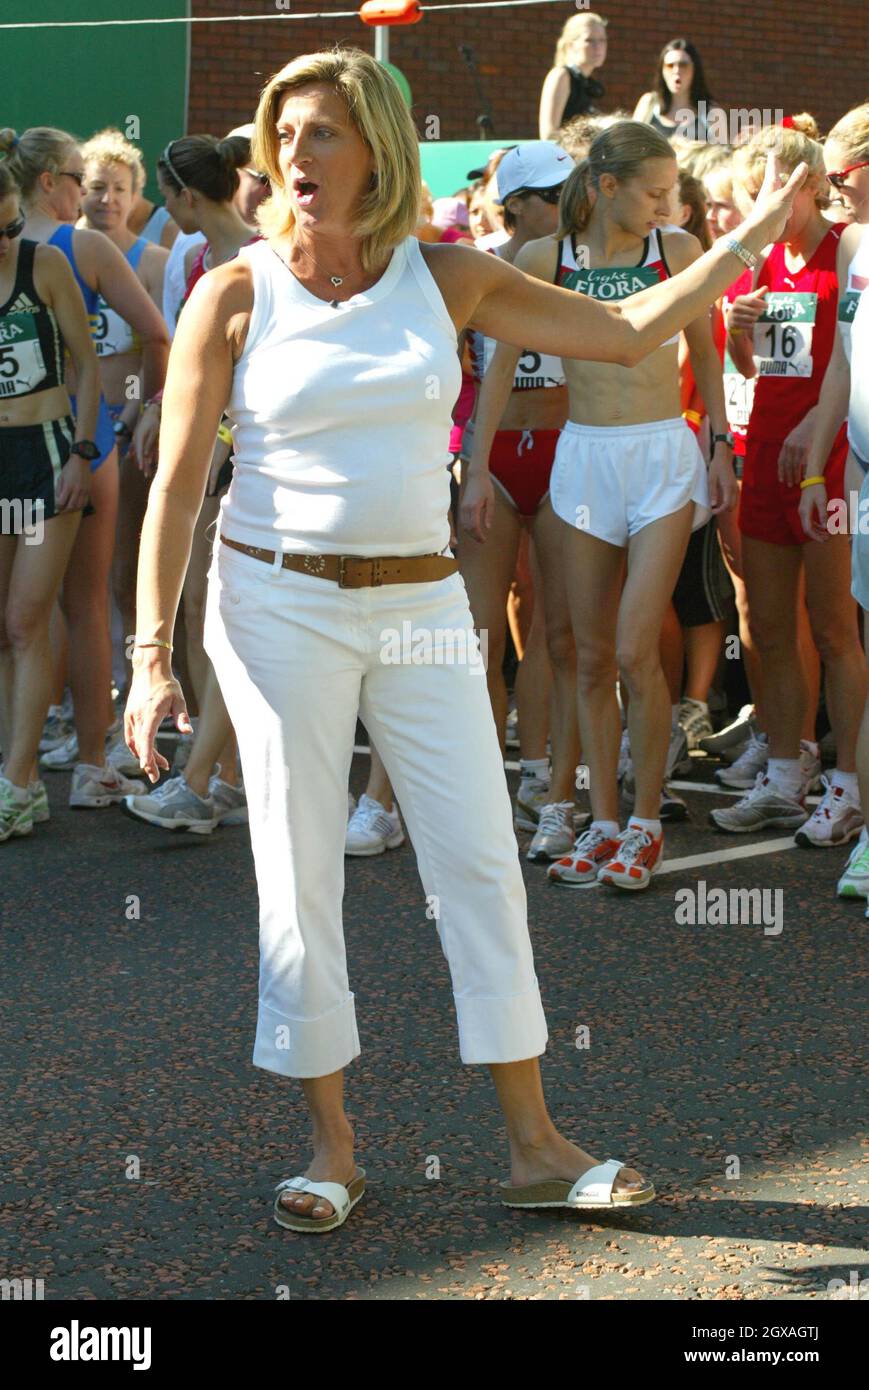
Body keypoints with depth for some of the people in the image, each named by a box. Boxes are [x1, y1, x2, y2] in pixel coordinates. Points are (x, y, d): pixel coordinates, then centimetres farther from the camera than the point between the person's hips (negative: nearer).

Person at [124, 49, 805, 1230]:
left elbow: (629, 332, 5)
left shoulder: (446, 278, 2)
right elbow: (177, 483, -4)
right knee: (299, 876, 2)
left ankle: (536, 1147, 13)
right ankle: (333, 1147, 17)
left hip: (420, 604, 2)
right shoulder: (235, 296, -4)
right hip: (280, 603, -2)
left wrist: (755, 234, 1)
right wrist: (153, 656, -9)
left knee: (482, 863, 2)